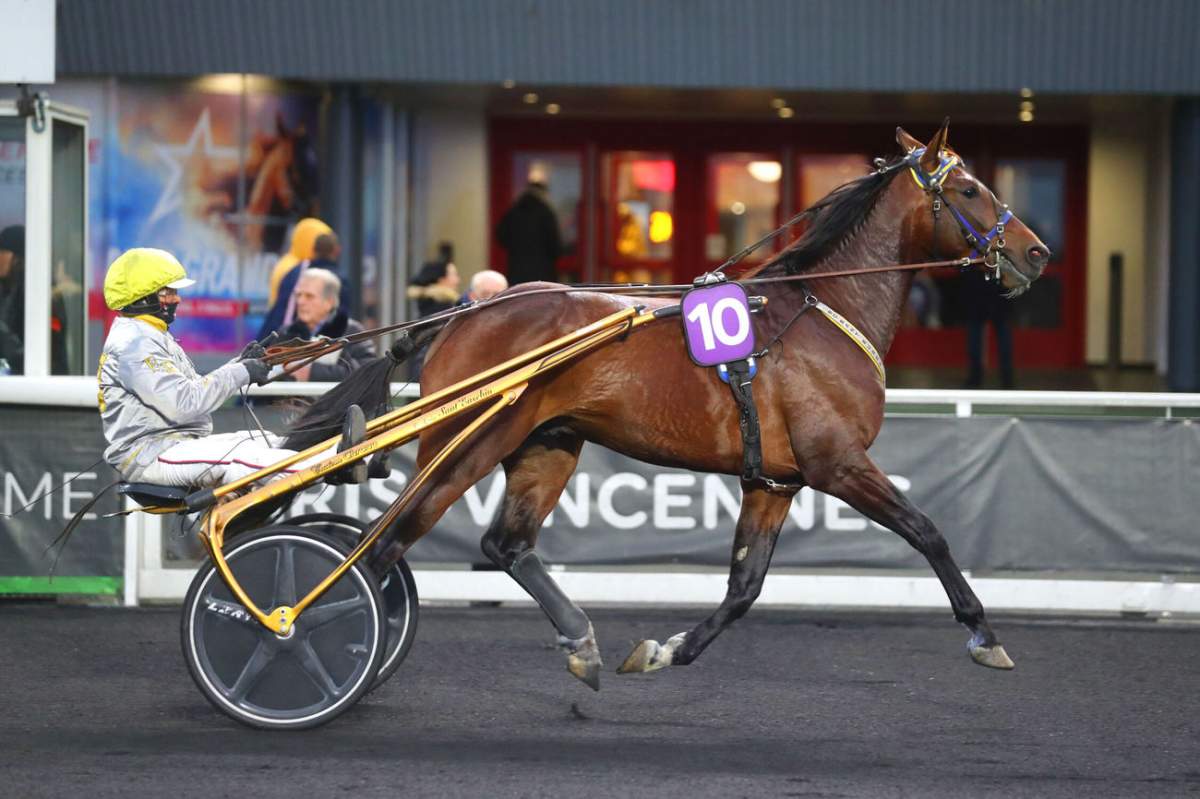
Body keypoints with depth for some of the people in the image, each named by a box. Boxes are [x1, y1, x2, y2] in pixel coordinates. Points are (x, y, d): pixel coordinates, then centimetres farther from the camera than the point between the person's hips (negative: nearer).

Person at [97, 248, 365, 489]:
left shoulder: (151, 337, 21)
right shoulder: (133, 344, -14)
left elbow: (194, 389, 18)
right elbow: (183, 403, -22)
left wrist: (239, 364, 4)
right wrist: (239, 373, -15)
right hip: (148, 455, -12)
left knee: (269, 443, 0)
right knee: (233, 460, -28)